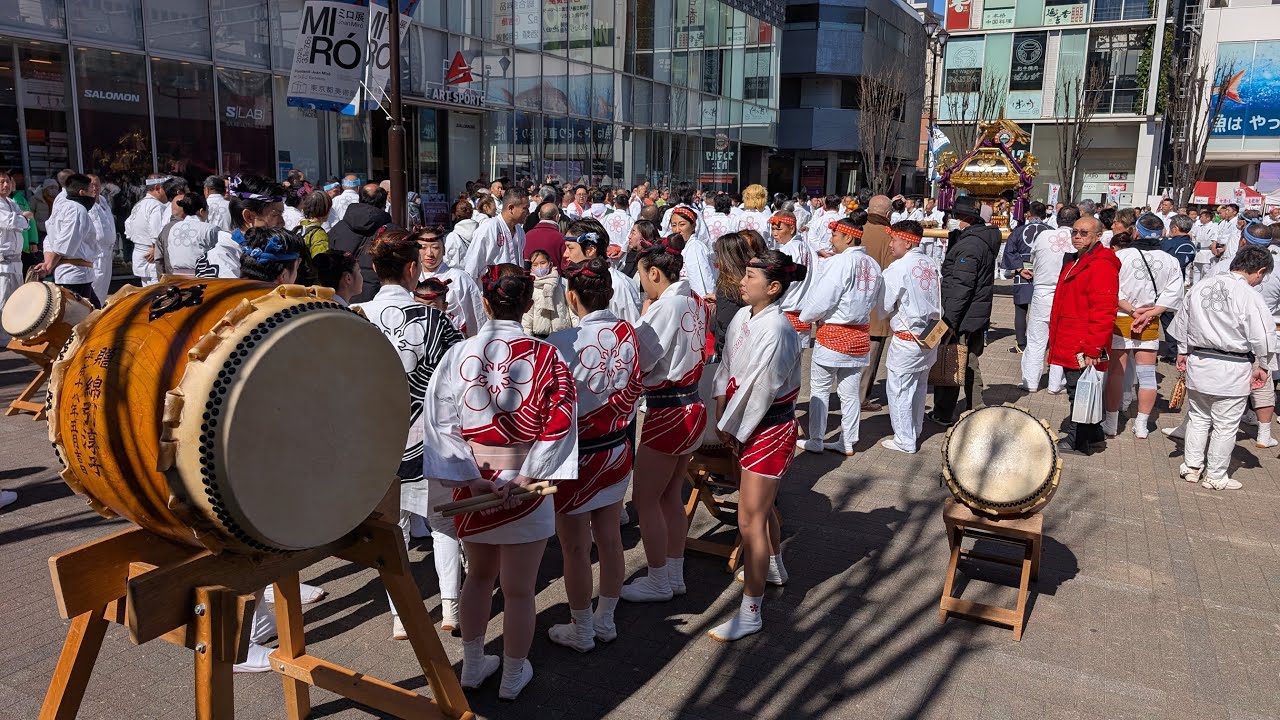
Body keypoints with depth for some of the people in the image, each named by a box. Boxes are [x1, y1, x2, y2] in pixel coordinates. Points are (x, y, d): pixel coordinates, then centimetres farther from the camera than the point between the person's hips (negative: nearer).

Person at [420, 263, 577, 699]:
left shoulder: (458, 355, -7)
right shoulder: (545, 356, -12)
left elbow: (441, 422, -9)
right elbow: (559, 424, -17)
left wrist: (472, 479, -10)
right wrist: (524, 477, -15)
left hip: (472, 483, 3)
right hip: (524, 487, -3)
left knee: (479, 574, 26)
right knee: (518, 591, 13)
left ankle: (472, 666, 38)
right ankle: (513, 676, 30)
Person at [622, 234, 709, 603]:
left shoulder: (665, 307, -20)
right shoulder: (695, 301, 5)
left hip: (667, 412, -9)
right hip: (692, 406, 9)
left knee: (645, 499, 5)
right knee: (670, 495, 18)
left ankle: (658, 582, 16)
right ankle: (675, 574, 29)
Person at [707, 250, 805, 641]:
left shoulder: (774, 330, -25)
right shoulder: (742, 317, 1)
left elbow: (758, 391, -22)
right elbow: (727, 368, 9)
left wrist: (733, 431, -12)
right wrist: (721, 415, 2)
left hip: (769, 429, -9)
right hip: (748, 426, 9)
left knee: (750, 519, -4)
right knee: (761, 503, 27)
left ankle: (750, 613, 6)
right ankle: (773, 567, 52)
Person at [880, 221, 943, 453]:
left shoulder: (897, 269, -18)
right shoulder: (932, 264, 1)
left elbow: (883, 307, -13)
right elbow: (939, 300, 10)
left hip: (908, 339, -7)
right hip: (931, 336, 7)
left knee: (898, 389, 5)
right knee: (919, 385, 20)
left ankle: (905, 440, 11)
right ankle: (915, 431, 34)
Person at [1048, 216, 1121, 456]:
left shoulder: (1102, 265, -15)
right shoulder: (1074, 261, 16)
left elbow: (1104, 312, -21)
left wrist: (1092, 349, -22)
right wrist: (1056, 339, 22)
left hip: (1083, 350, -10)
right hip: (1069, 345, 10)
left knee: (1079, 393, 0)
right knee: (1076, 391, 18)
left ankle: (1077, 442, 11)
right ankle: (1094, 433, 31)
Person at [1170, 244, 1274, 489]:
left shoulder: (1200, 286, 2)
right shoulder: (1248, 295, -17)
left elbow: (1182, 321, 12)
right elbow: (1263, 336, -15)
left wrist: (1183, 351, 23)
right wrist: (1262, 366, -1)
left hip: (1198, 363, 5)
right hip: (1232, 369, -5)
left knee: (1198, 418, 19)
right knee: (1225, 426, 8)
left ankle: (1191, 466, 25)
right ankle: (1215, 476, 17)